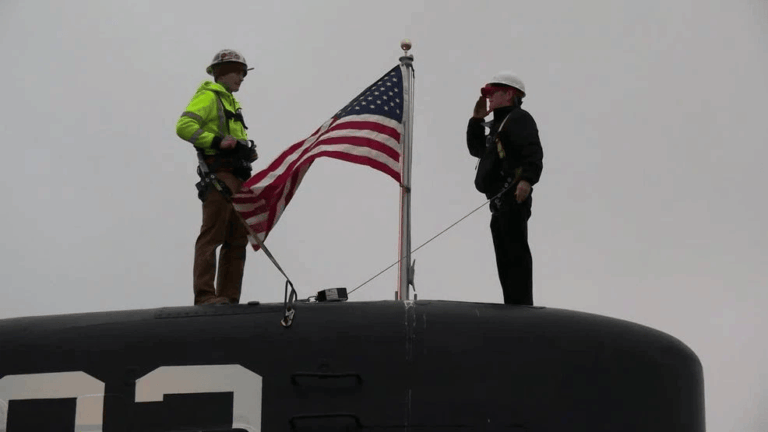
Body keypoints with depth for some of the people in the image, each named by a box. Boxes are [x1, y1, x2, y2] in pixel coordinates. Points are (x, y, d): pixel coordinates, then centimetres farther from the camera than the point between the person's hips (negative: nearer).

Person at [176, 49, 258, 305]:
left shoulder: (231, 102, 29)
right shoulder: (208, 96, 1)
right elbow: (184, 126, -13)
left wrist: (248, 151, 12)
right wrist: (217, 141, -20)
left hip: (238, 178, 10)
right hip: (219, 174, -10)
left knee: (237, 240, 6)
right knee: (212, 234, -14)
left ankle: (229, 298, 7)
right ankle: (205, 296, -19)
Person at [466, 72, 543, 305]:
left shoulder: (519, 118, -3)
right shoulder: (500, 124, 28)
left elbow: (533, 151, -19)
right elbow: (476, 149, 32)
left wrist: (527, 179, -35)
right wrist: (477, 119, 23)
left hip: (514, 197, -11)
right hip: (501, 202, 11)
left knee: (516, 253, -15)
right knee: (505, 258, 11)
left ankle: (522, 305, -20)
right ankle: (512, 306, 14)